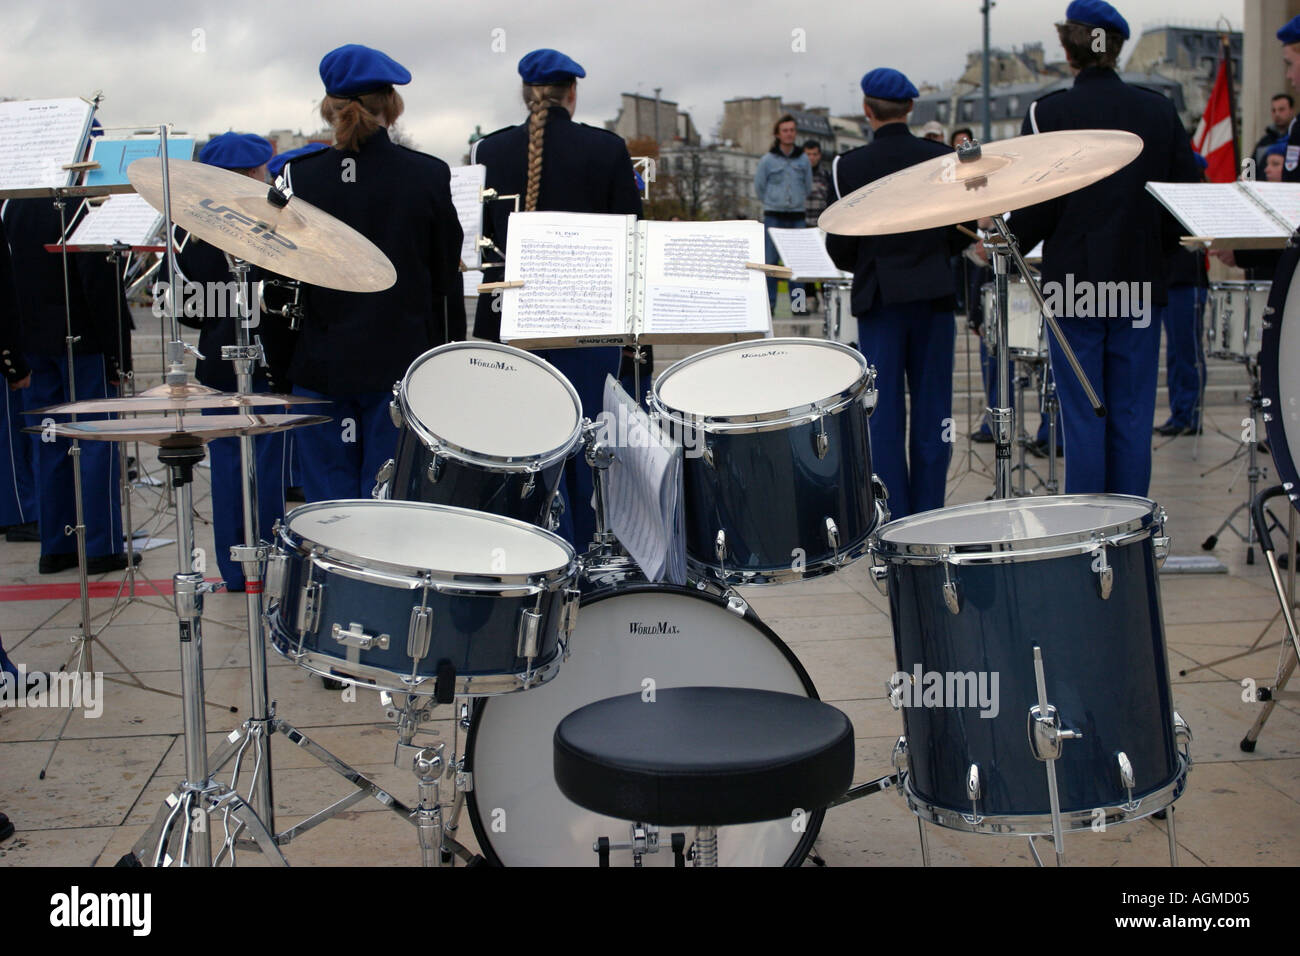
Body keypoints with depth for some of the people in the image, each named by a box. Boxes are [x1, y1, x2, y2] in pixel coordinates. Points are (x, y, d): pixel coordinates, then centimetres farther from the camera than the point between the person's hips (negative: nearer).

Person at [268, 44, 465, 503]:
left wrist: (278, 364, 15)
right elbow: (447, 280, 3)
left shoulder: (298, 177, -4)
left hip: (320, 367, 0)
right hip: (401, 365, 0)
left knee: (329, 504, 6)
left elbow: (277, 287, 1)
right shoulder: (429, 176, -4)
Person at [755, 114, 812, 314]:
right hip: (773, 217, -2)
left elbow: (808, 185, 17)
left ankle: (796, 302, 4)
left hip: (797, 217, 2)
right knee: (770, 260, -4)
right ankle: (769, 303, -1)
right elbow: (758, 186, 8)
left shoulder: (803, 159, 6)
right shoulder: (768, 159, -1)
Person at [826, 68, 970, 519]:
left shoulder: (849, 167, -6)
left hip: (879, 297, -1)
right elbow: (962, 231, 3)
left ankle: (895, 519, 6)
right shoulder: (942, 158, 0)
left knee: (885, 410, 4)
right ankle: (928, 513, 12)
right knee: (933, 409, 8)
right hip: (934, 293, 2)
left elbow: (840, 248, -4)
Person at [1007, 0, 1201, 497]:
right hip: (1140, 285, 3)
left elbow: (1034, 208, -10)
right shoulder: (1160, 111, 4)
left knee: (1083, 417, 2)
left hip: (1074, 284, -3)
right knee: (1132, 417, 8)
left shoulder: (1048, 112, -7)